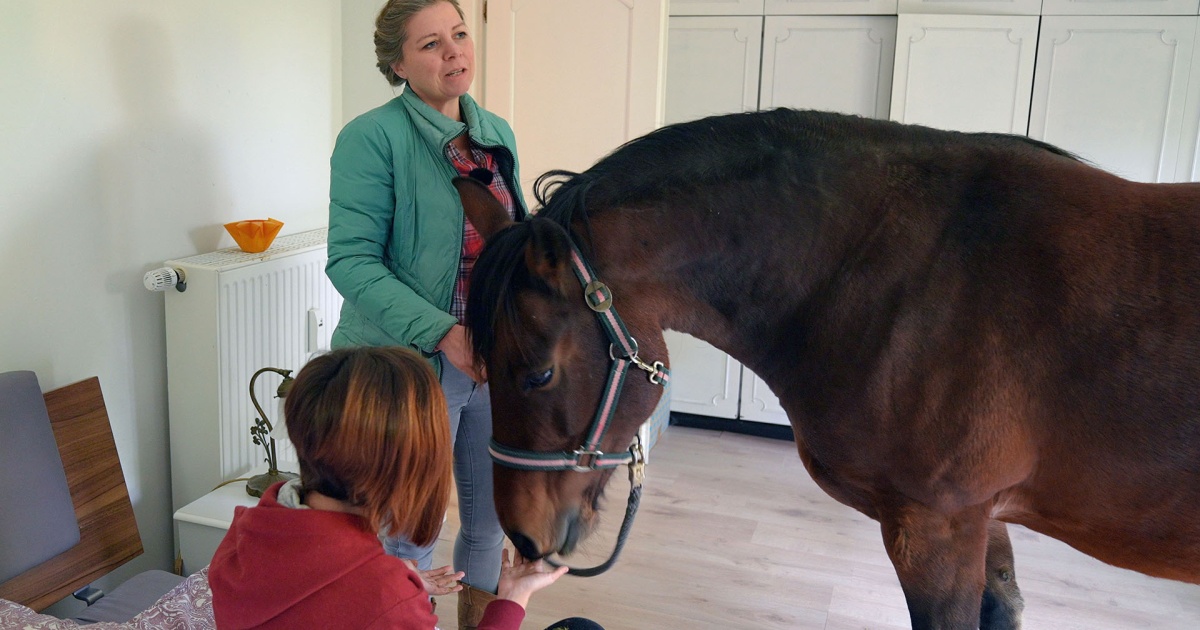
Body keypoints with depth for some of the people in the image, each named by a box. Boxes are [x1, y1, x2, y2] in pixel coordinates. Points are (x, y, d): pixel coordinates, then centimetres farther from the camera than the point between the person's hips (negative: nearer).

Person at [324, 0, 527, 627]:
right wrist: (442, 332, -28)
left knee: (490, 522, 19)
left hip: (496, 360, 6)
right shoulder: (371, 137, -13)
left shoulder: (498, 134, 6)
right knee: (409, 539, 9)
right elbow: (352, 261, -18)